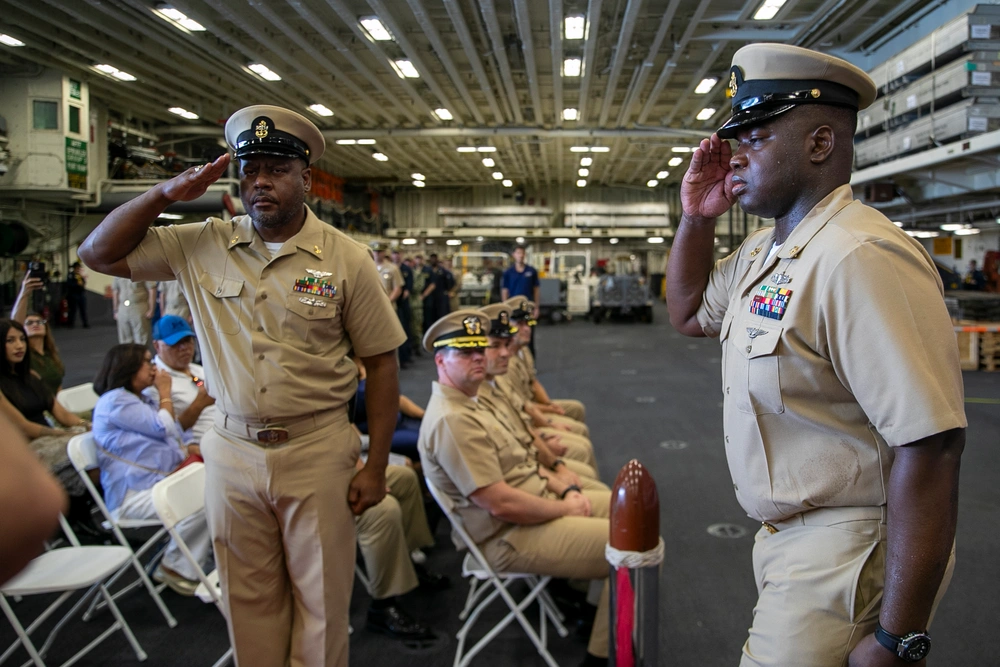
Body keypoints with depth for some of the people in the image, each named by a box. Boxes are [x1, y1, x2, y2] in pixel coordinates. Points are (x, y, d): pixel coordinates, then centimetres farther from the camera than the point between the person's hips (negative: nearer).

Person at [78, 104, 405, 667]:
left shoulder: (346, 258, -7)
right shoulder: (203, 245, 2)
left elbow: (382, 362, -4)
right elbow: (98, 254, 6)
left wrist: (376, 467, -6)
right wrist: (165, 193, -8)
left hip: (318, 451, -2)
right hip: (232, 449, 3)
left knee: (322, 600, 11)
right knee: (248, 599, 18)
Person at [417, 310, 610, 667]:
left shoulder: (466, 404, 11)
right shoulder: (451, 420, -23)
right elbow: (502, 504, -26)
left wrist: (566, 489, 3)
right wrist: (566, 508, -13)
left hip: (537, 502, 11)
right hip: (511, 537, -11)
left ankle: (601, 606, 25)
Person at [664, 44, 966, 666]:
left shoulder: (863, 257, -25)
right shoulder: (762, 249, 6)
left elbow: (931, 448, -28)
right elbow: (689, 312, 21)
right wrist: (696, 217, 4)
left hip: (844, 559, -9)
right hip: (789, 539, 9)